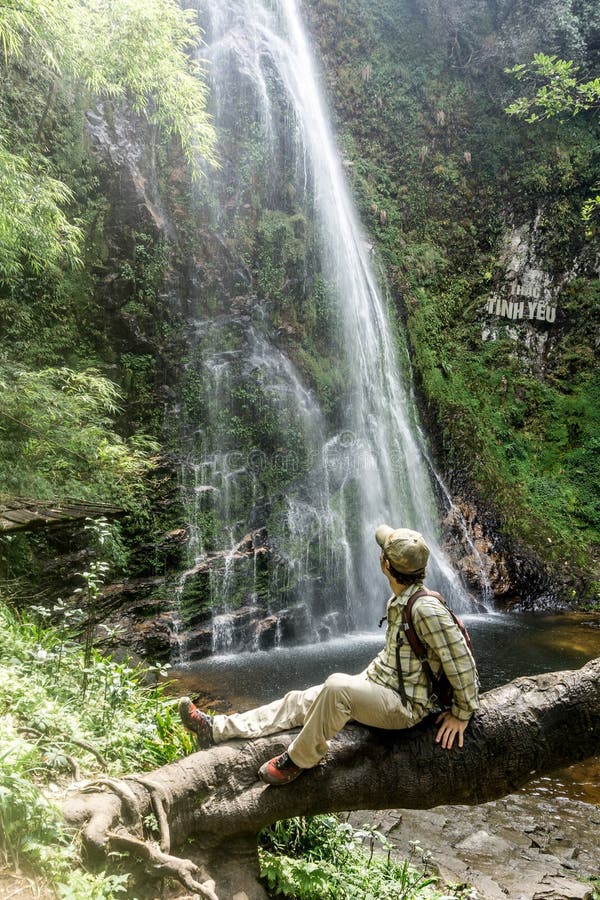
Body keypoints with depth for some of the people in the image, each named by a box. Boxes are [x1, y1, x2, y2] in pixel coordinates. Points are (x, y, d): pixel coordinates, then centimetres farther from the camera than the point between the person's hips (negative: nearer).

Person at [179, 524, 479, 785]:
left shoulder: (427, 609, -25)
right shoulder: (397, 600, 5)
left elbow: (462, 663, -20)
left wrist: (462, 714, -11)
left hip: (404, 706, -9)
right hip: (376, 684, 9)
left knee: (337, 685, -34)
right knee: (299, 701, 2)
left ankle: (297, 760, -13)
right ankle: (217, 729, 6)